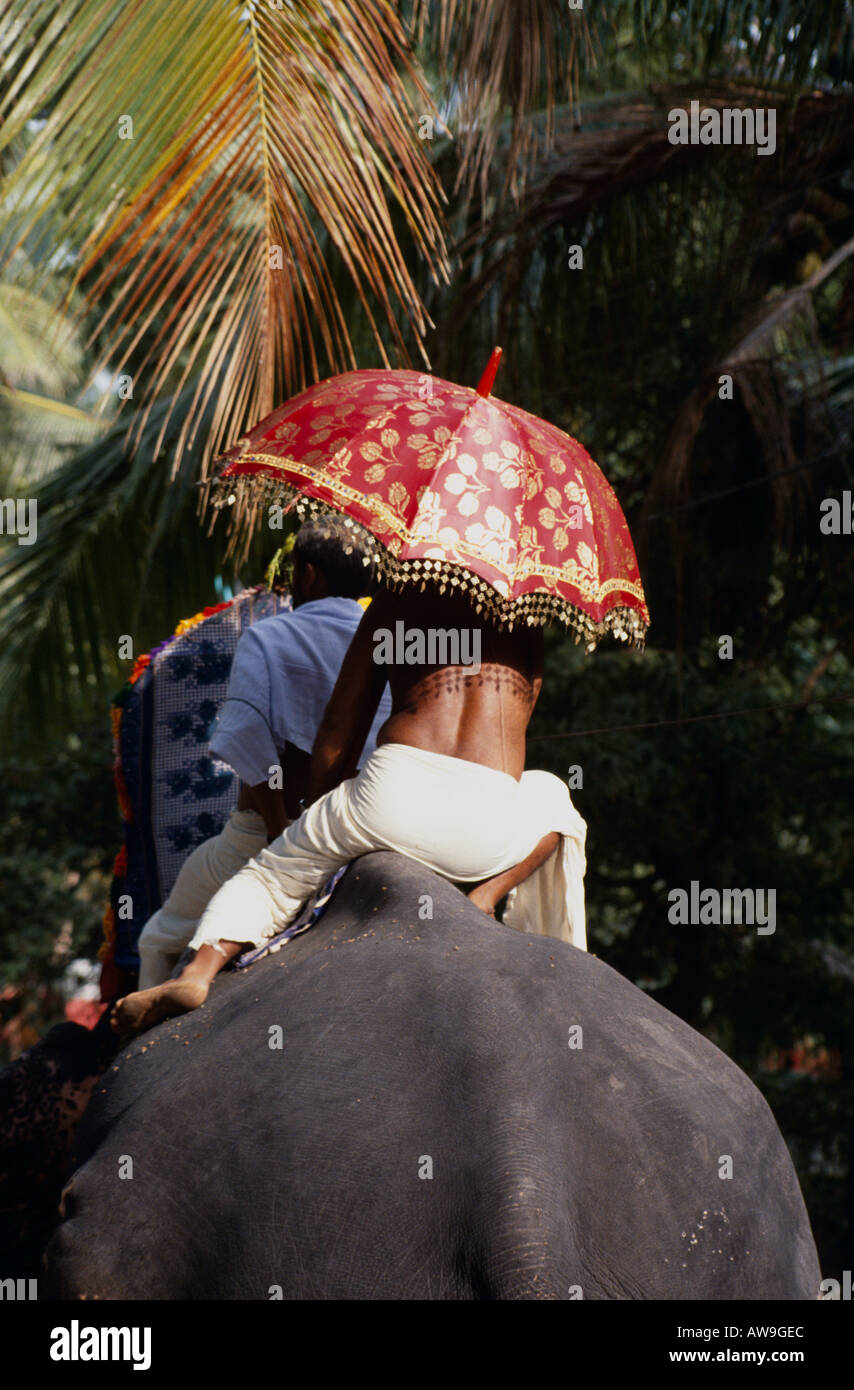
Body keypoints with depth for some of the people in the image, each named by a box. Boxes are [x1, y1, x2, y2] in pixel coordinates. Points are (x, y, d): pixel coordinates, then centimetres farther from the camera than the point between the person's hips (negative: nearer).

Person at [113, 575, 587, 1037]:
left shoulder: (393, 603, 19)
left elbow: (336, 736, 21)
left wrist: (316, 820, 37)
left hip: (395, 794, 0)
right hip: (487, 831, 0)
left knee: (275, 871, 26)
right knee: (551, 797, 36)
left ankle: (201, 968, -1)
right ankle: (483, 898, 10)